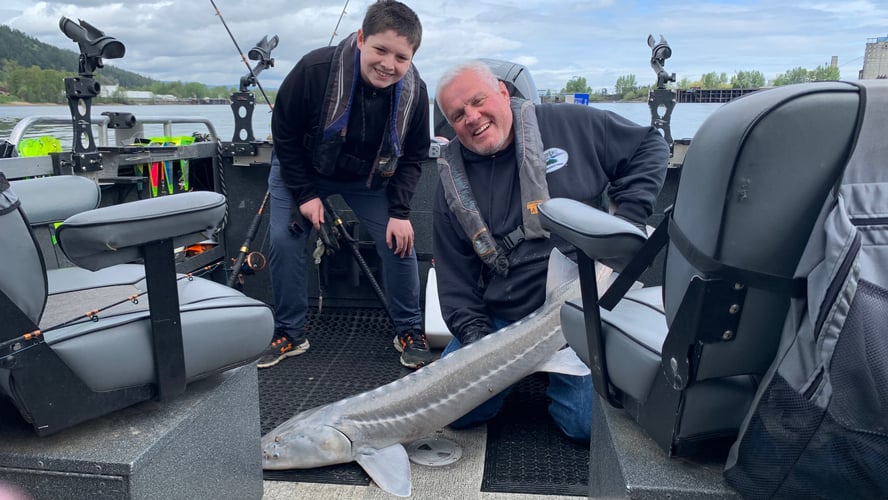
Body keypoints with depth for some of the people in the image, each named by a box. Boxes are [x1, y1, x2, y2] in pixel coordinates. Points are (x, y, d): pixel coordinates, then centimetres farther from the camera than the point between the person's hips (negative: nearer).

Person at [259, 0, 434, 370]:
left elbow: (414, 155, -10)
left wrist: (400, 211, -18)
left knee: (399, 242, -8)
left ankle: (409, 332, 11)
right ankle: (289, 335, 12)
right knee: (284, 243, -8)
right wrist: (305, 193, -18)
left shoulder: (415, 91, -24)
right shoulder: (314, 70, -33)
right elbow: (284, 134, -18)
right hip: (301, 169, -1)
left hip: (371, 178, 1)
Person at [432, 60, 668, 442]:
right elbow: (454, 278, 4)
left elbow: (649, 148, 5)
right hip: (502, 321, 3)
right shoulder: (453, 184, 3)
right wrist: (476, 340, -9)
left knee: (584, 424, -15)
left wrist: (627, 220, -8)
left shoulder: (570, 124, -4)